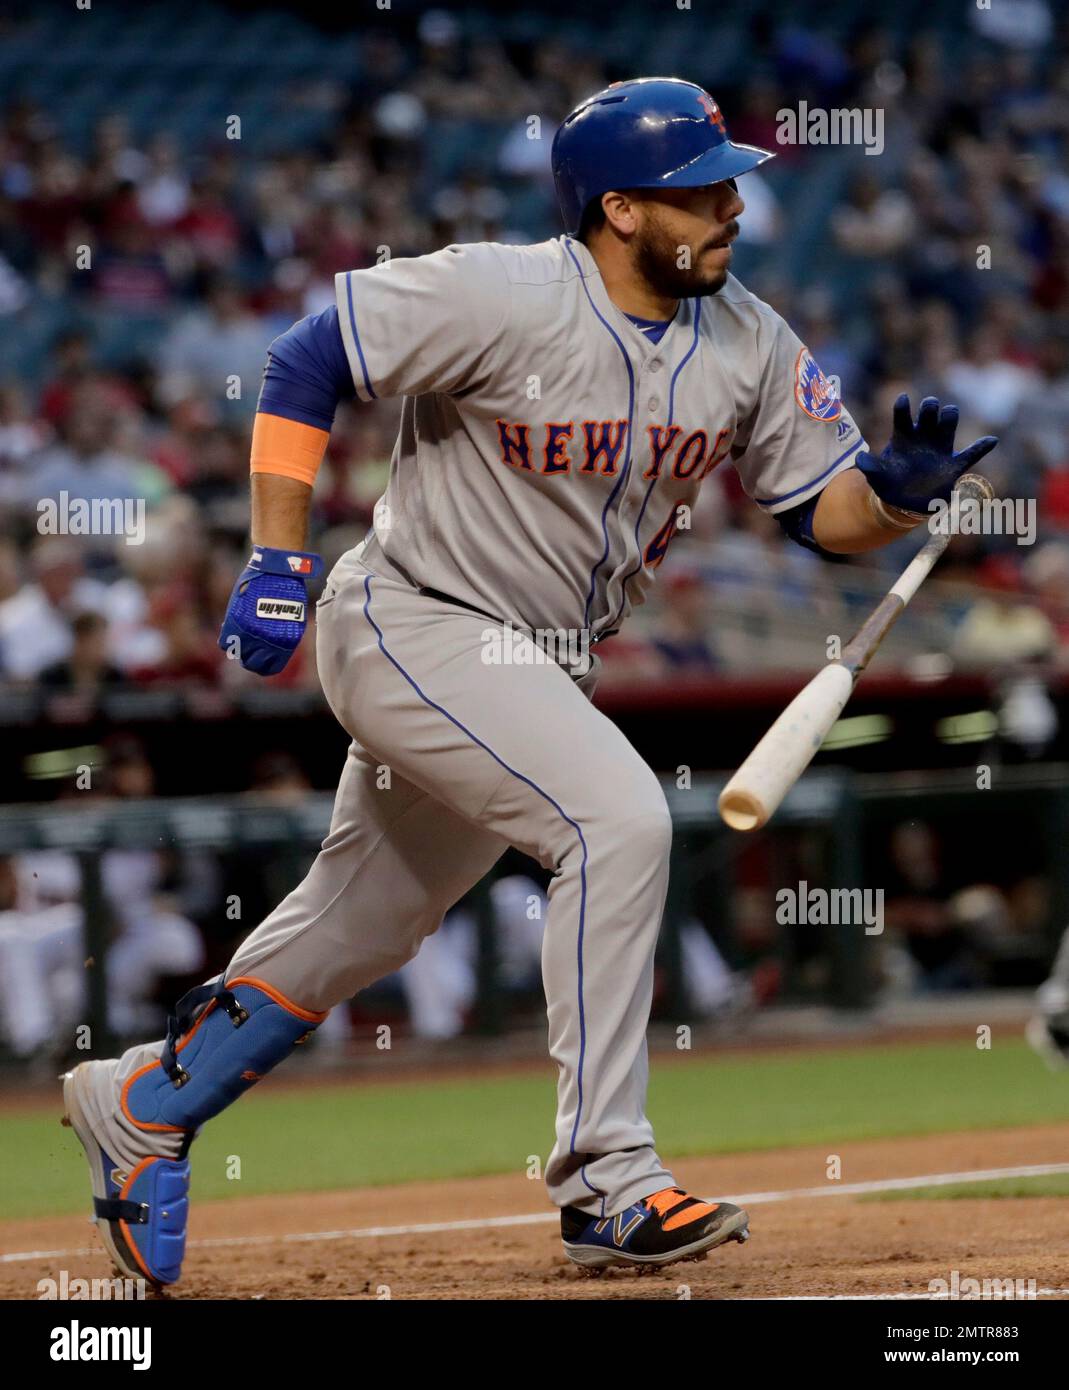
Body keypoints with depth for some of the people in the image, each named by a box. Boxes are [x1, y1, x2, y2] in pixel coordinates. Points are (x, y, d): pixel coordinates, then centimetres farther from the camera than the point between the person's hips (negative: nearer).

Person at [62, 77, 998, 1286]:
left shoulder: (747, 345, -4)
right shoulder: (502, 300, -22)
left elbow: (825, 511, 0)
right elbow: (305, 365, -17)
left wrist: (898, 488, -23)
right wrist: (278, 566, -20)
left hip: (539, 668, 8)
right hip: (415, 630, -8)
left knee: (356, 926, 16)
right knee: (619, 820, -25)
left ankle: (140, 1104, 36)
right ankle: (607, 1181, -22)